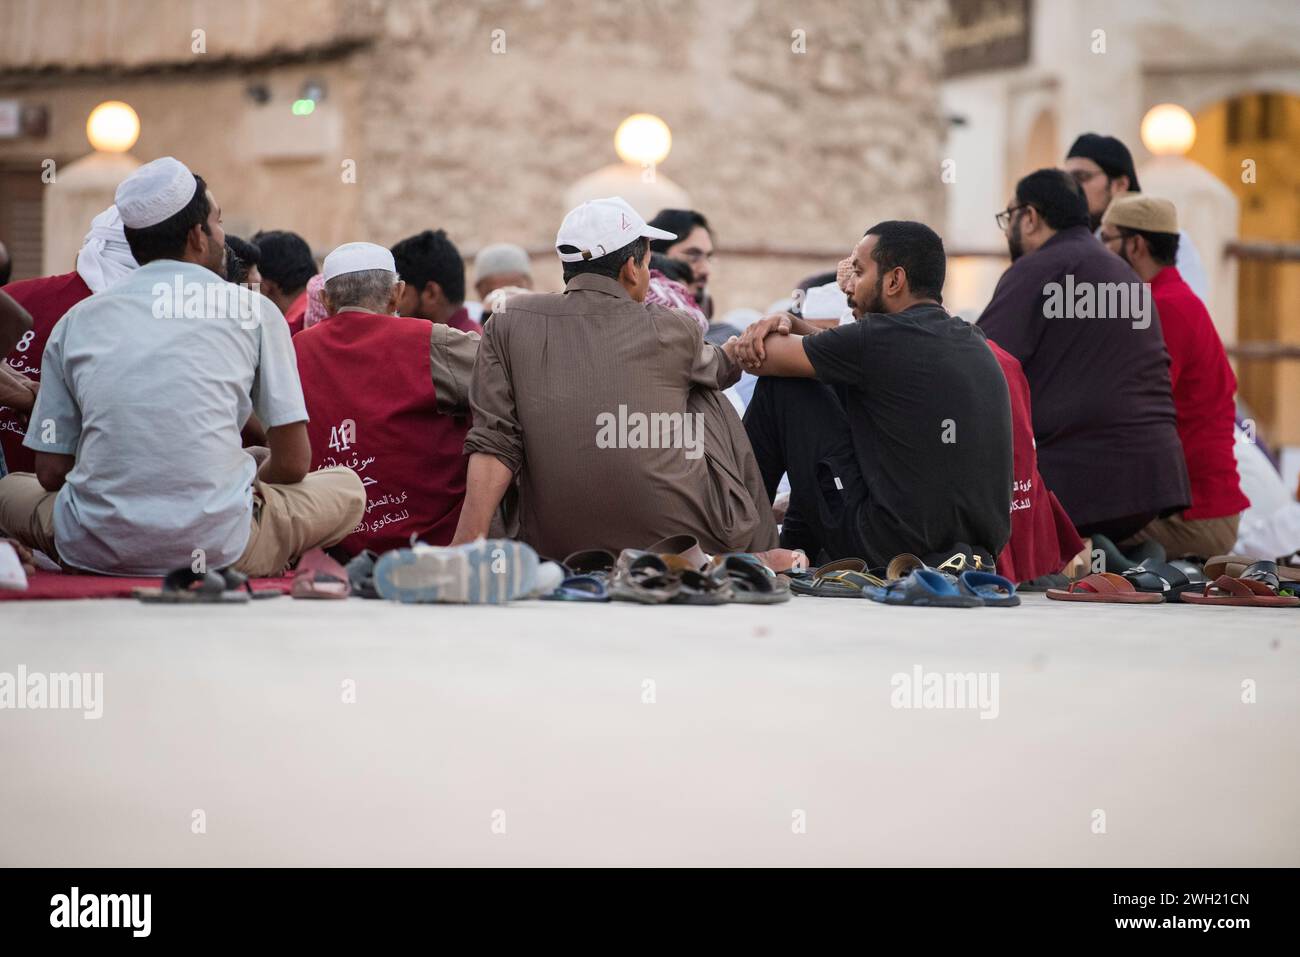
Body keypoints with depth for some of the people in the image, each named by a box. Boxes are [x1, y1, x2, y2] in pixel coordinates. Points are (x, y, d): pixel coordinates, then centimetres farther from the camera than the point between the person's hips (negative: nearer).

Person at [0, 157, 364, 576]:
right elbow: (293, 463, 6)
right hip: (216, 549, -2)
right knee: (347, 487, 24)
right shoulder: (254, 310, 6)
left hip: (94, 550, 2)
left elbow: (51, 472, 11)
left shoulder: (76, 320, 11)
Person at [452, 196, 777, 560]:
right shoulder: (670, 331, 3)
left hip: (558, 553, 2)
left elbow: (493, 445, -6)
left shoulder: (509, 323, 4)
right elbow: (723, 368, 27)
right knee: (710, 402, 26)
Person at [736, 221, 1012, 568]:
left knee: (780, 387, 5)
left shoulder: (885, 337, -13)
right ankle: (794, 549, 33)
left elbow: (765, 358, -3)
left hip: (887, 550, -8)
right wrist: (790, 322, 10)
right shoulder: (973, 341, 11)